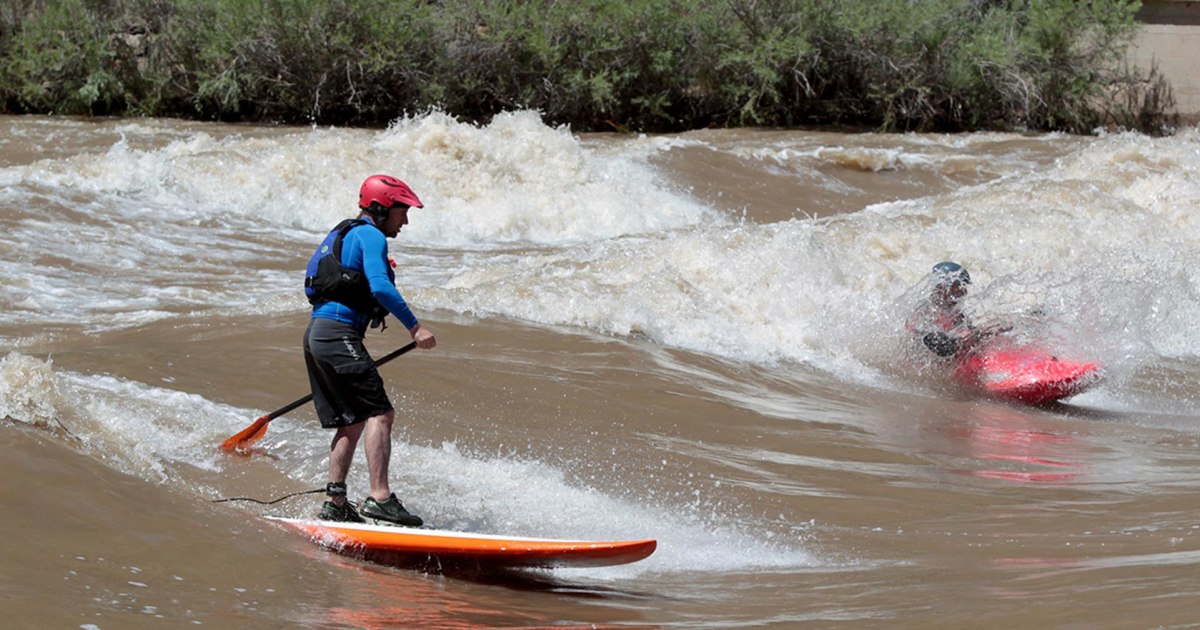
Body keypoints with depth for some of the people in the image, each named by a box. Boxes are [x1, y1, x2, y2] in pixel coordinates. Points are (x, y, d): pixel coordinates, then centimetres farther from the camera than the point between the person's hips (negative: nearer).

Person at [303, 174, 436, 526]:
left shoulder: (342, 235, 25)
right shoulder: (370, 236, -6)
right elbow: (380, 287, -21)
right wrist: (415, 328, -20)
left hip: (316, 334, 10)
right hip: (338, 335, -10)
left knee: (352, 422, 13)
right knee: (380, 414, -14)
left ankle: (335, 504, 13)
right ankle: (379, 498, -22)